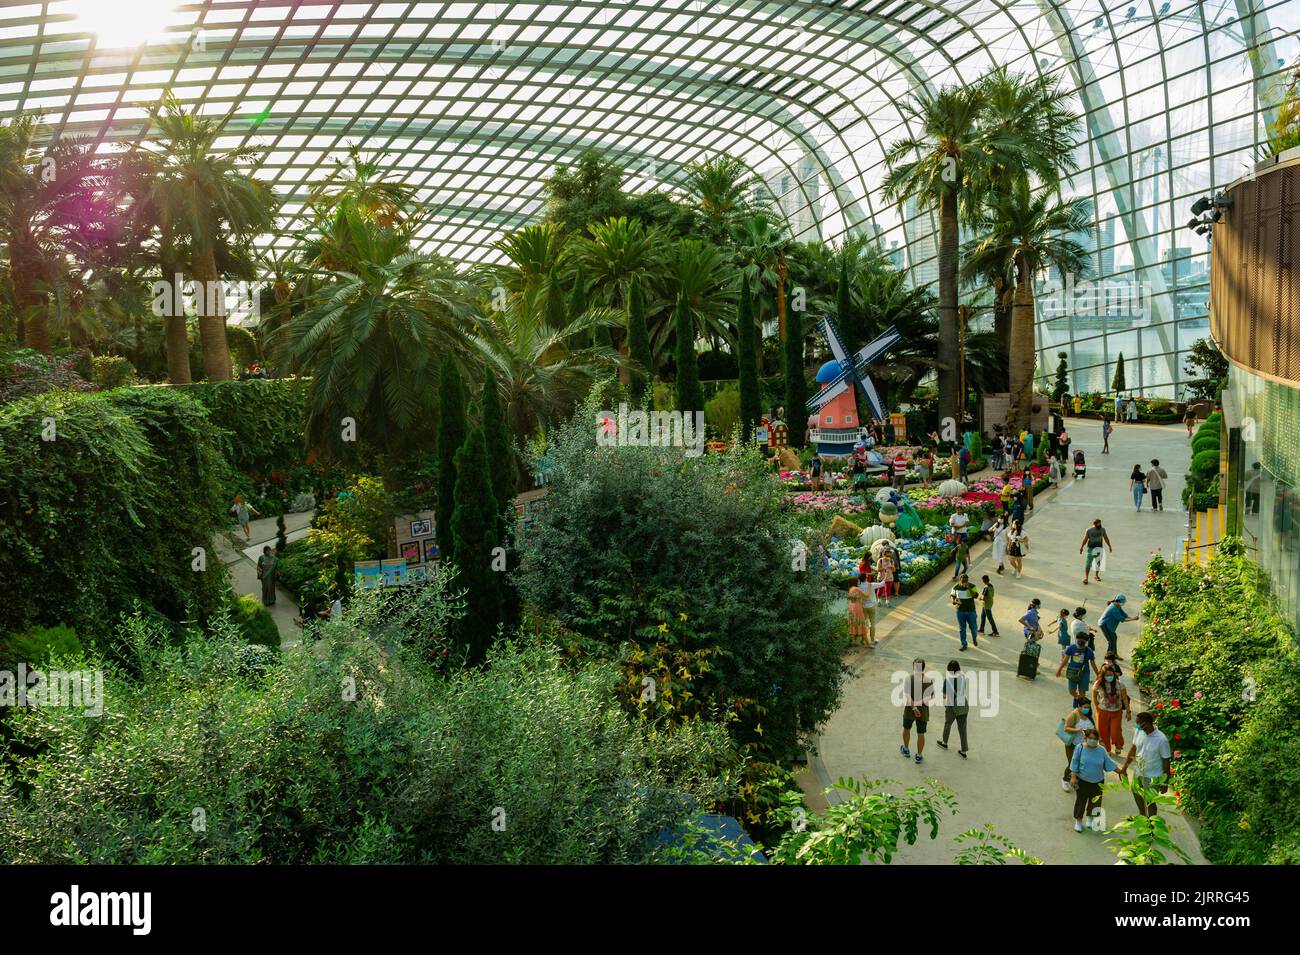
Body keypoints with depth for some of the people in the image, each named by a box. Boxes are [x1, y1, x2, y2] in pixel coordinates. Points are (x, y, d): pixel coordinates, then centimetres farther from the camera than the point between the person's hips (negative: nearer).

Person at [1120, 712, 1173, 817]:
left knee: (1149, 802, 9)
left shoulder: (1161, 739, -29)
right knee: (1136, 793, 27)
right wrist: (1125, 767, 6)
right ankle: (1142, 815, 55)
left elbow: (1166, 762, -19)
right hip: (1139, 772, 7)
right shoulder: (1138, 732, -12)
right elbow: (1133, 749, 4)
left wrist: (1165, 783, -12)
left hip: (1153, 777, -7)